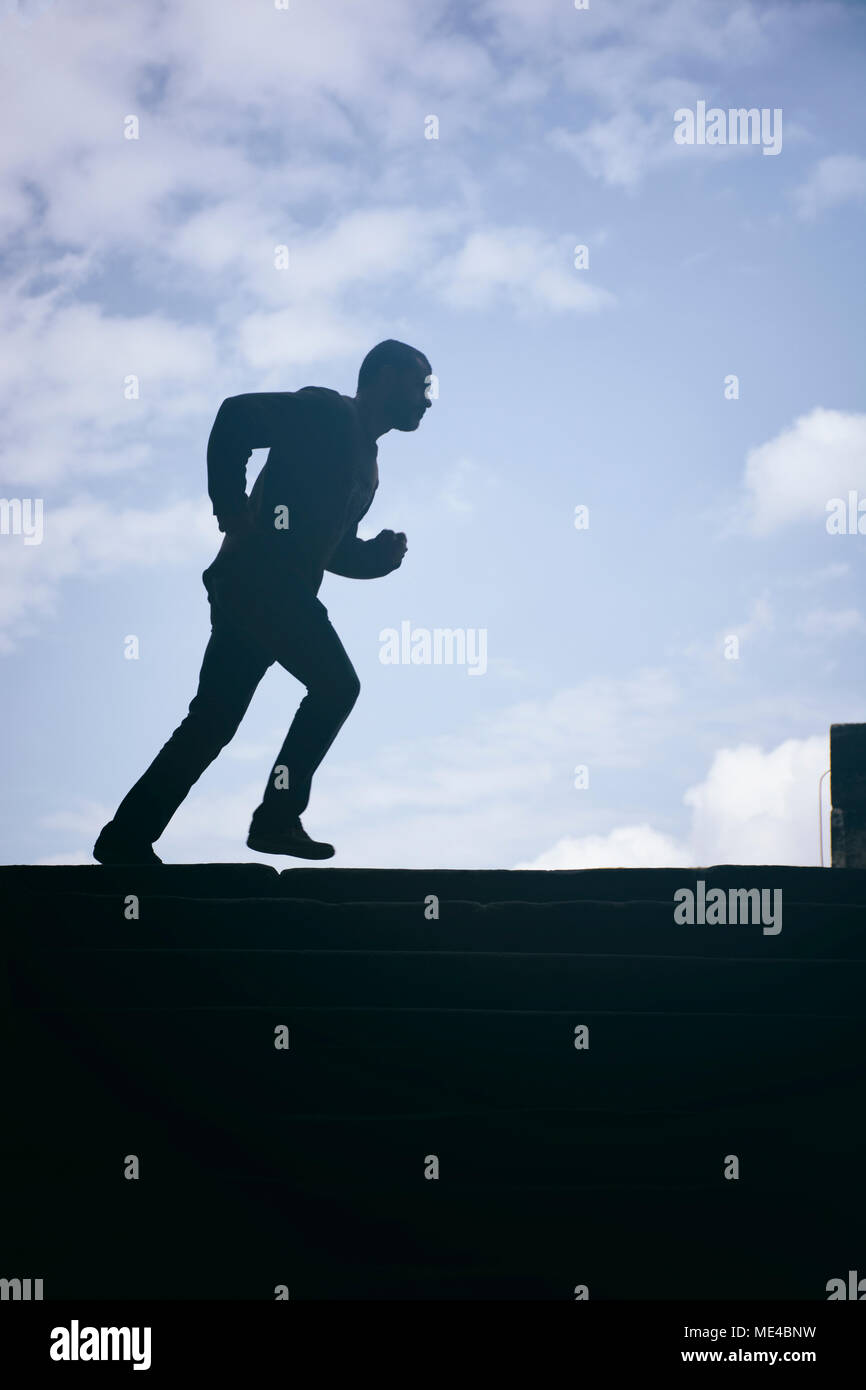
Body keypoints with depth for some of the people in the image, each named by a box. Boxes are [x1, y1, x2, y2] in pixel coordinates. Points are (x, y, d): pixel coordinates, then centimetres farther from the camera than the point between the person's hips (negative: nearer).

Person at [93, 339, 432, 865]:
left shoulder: (366, 467, 25)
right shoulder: (326, 413, -2)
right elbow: (237, 417, -13)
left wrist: (377, 556, 6)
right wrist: (232, 509, -17)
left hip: (282, 594, 9)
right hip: (259, 578, -9)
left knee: (213, 720, 4)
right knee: (336, 685, -12)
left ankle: (127, 837, 5)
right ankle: (277, 817, -10)